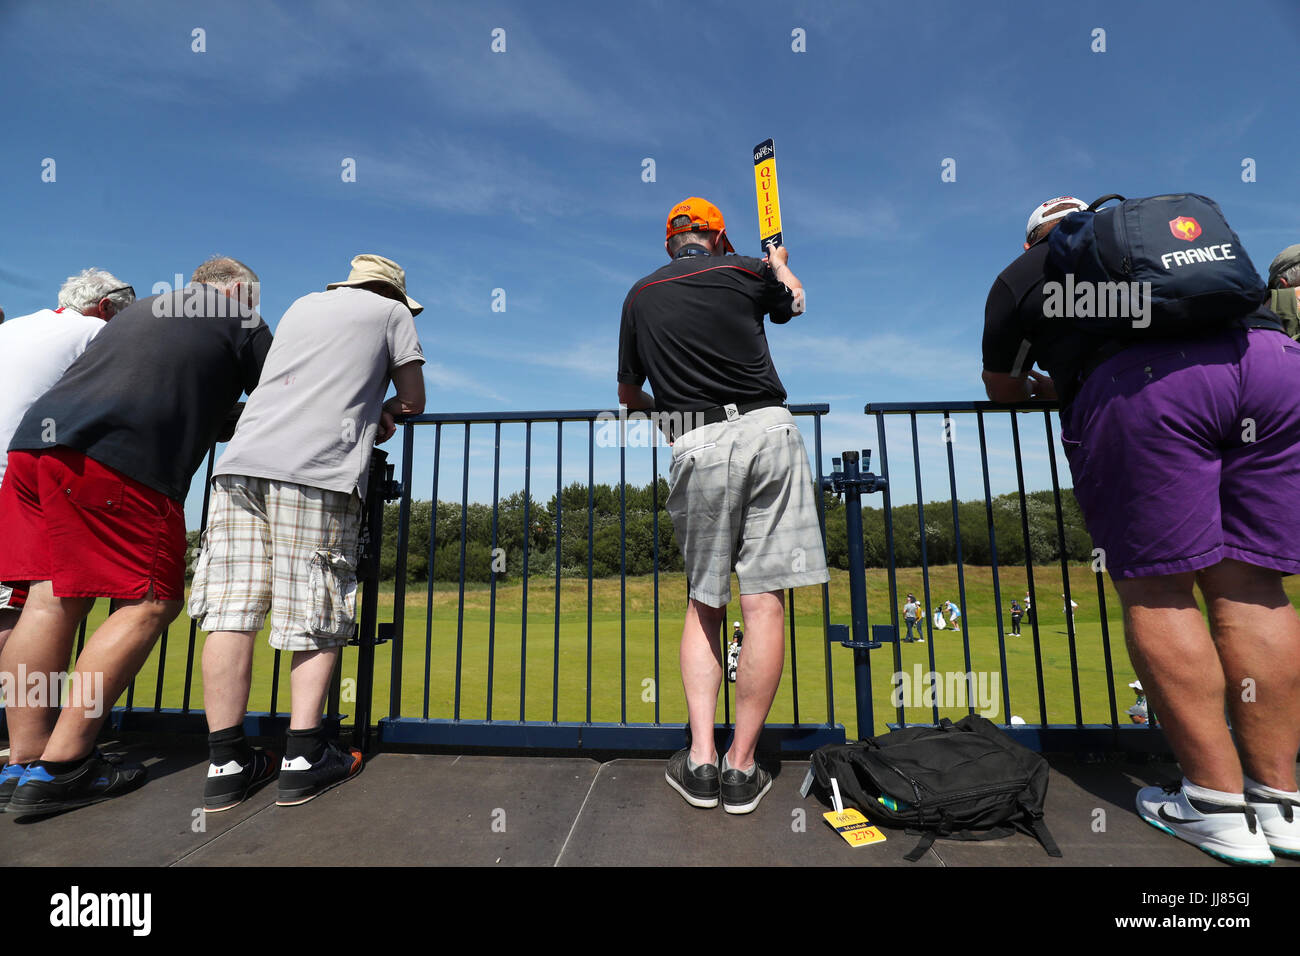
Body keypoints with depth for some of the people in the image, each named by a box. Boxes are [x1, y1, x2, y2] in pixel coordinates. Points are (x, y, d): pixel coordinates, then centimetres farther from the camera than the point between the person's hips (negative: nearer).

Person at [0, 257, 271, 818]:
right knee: (152, 601, -4)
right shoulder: (238, 319, 12)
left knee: (50, 600, 7)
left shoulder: (141, 309, 31)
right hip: (115, 460, -8)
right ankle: (61, 767, -5)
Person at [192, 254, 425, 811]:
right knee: (317, 615, 0)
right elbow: (413, 402, 15)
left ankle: (226, 764, 7)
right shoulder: (392, 313, 16)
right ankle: (303, 757, 2)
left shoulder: (301, 305, 31)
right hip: (320, 468, -5)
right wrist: (382, 411, 34)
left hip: (243, 457, 5)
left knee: (230, 610, 2)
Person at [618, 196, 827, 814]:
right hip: (767, 430, 0)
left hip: (697, 446, 1)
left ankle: (700, 759, 10)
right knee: (764, 602, 0)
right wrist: (779, 263, 57)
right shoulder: (745, 271, 14)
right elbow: (795, 302, 36)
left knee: (703, 603, 13)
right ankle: (741, 767, 7)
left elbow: (628, 394, 22)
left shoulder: (640, 295, 16)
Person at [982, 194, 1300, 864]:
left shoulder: (1020, 274, 24)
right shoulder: (1165, 231, 37)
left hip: (1142, 381, -5)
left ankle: (1216, 805, 2)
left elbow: (1002, 389, 29)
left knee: (1156, 589, -1)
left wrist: (1048, 386, 50)